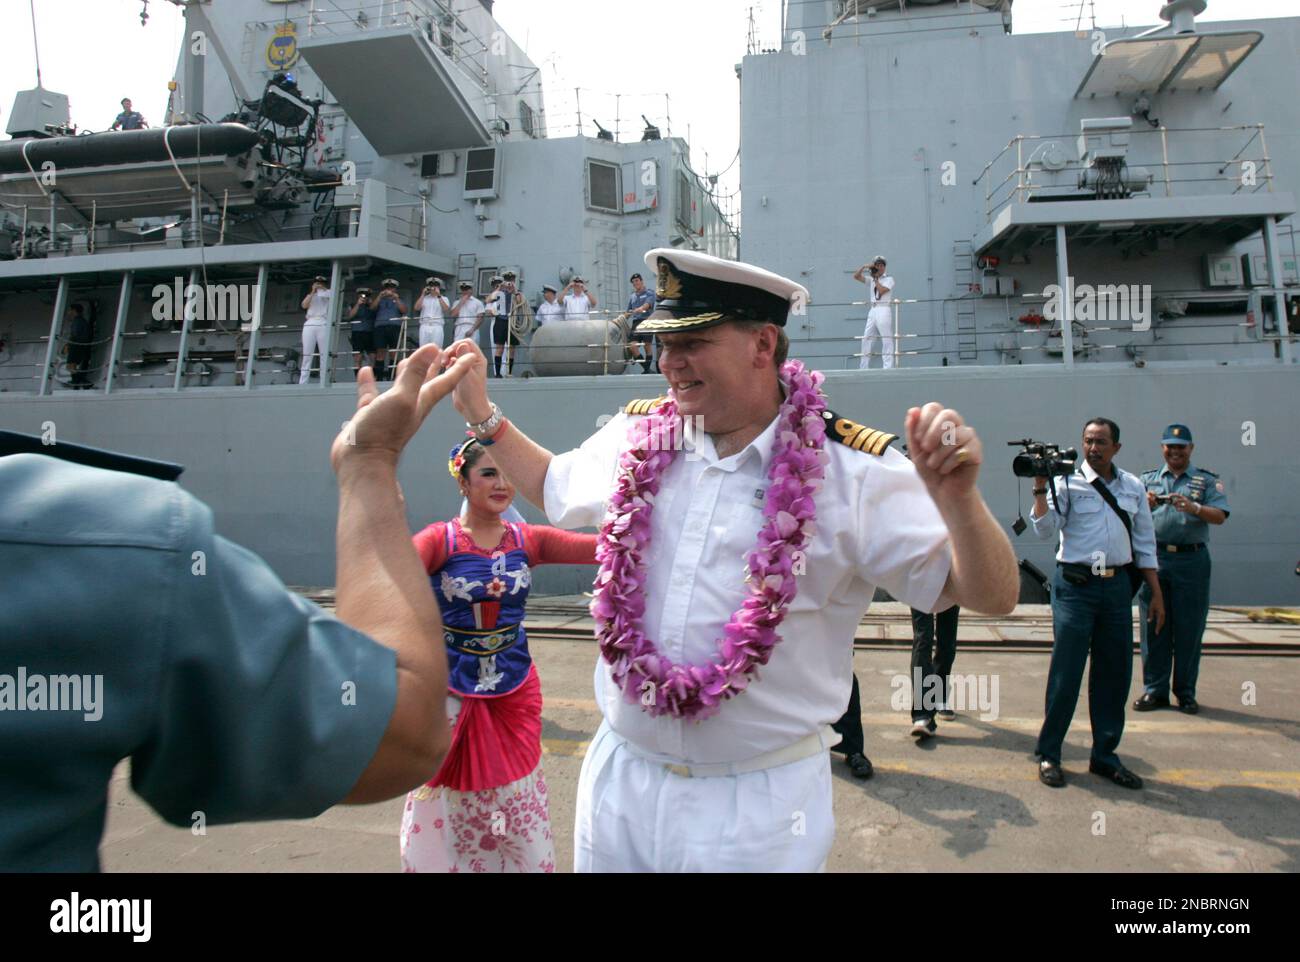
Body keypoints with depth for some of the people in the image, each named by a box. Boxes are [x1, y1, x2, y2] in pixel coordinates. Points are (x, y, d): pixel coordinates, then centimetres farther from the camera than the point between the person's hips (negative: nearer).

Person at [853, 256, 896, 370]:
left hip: (883, 310, -6)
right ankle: (863, 368, 10)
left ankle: (888, 367, -11)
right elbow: (856, 277, 12)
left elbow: (881, 290, -12)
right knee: (866, 339, 5)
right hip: (872, 310, 6)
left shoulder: (889, 279, 4)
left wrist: (876, 279, -2)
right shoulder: (871, 280, 18)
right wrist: (864, 267, 1)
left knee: (887, 340, -8)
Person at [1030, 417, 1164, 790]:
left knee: (1115, 672, 8)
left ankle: (1104, 755, 20)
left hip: (1117, 587, 5)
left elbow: (1144, 543, 15)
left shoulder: (1133, 487, 12)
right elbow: (1045, 529, -12)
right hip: (1075, 585, -4)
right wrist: (1040, 489, -20)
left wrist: (1156, 592, 13)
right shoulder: (1067, 482, -2)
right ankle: (1048, 755, 8)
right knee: (1066, 672, -4)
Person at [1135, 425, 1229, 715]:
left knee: (1189, 628, 3)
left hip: (1192, 560, -1)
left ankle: (1186, 693, 14)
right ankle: (1154, 690, 12)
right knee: (1154, 626, 4)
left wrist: (1194, 508, -23)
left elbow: (1219, 516, -3)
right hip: (1154, 558, 1)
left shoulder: (1207, 481, 10)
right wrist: (1144, 505, -15)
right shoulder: (1147, 480, 14)